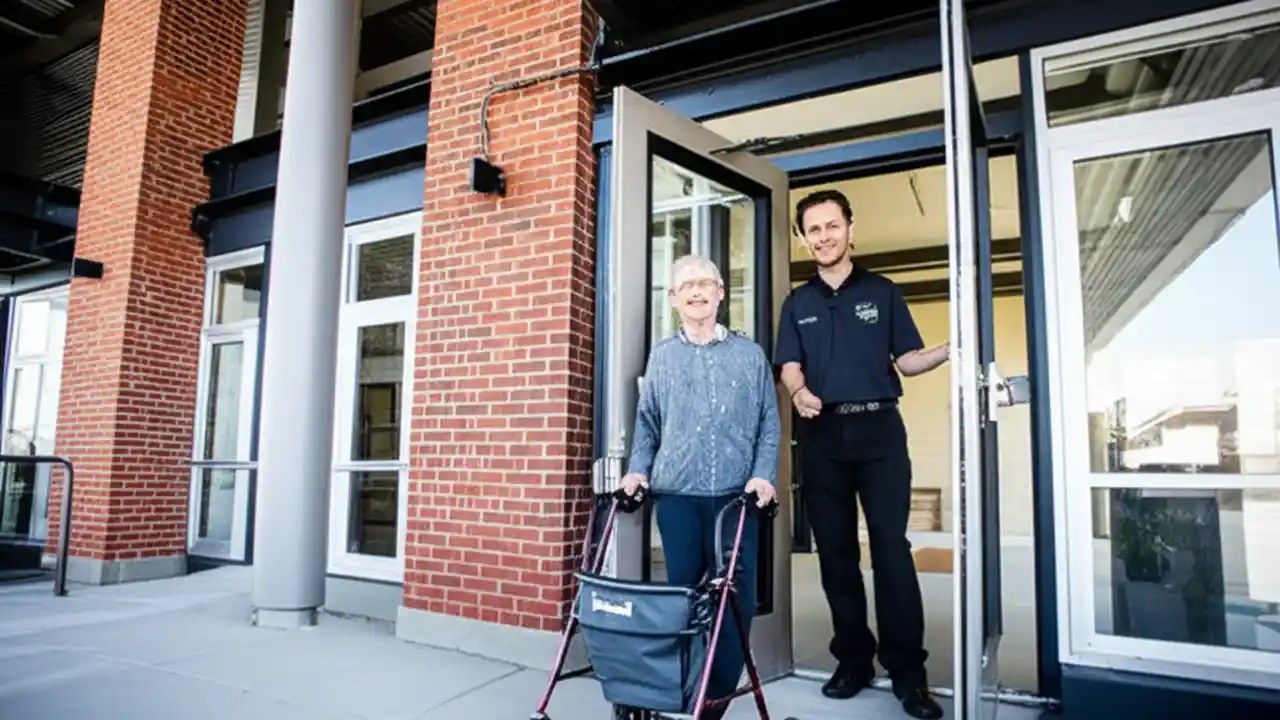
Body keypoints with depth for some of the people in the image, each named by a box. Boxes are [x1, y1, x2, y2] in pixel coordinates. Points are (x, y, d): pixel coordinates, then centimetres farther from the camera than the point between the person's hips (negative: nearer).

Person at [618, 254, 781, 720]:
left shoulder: (750, 355, 8)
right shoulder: (661, 356, 11)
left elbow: (769, 424, 7)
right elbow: (647, 423, 14)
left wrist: (764, 475, -7)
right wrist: (637, 470, 0)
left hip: (737, 495, 0)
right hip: (676, 494, 1)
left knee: (735, 599, 3)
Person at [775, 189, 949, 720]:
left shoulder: (882, 292, 9)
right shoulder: (798, 303, 13)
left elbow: (908, 361, 8)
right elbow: (789, 365, 3)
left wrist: (952, 348, -11)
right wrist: (799, 391, -19)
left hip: (879, 427, -2)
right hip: (822, 434, 2)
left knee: (891, 547, -5)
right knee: (835, 550, 6)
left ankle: (908, 670, 3)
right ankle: (853, 658, 18)